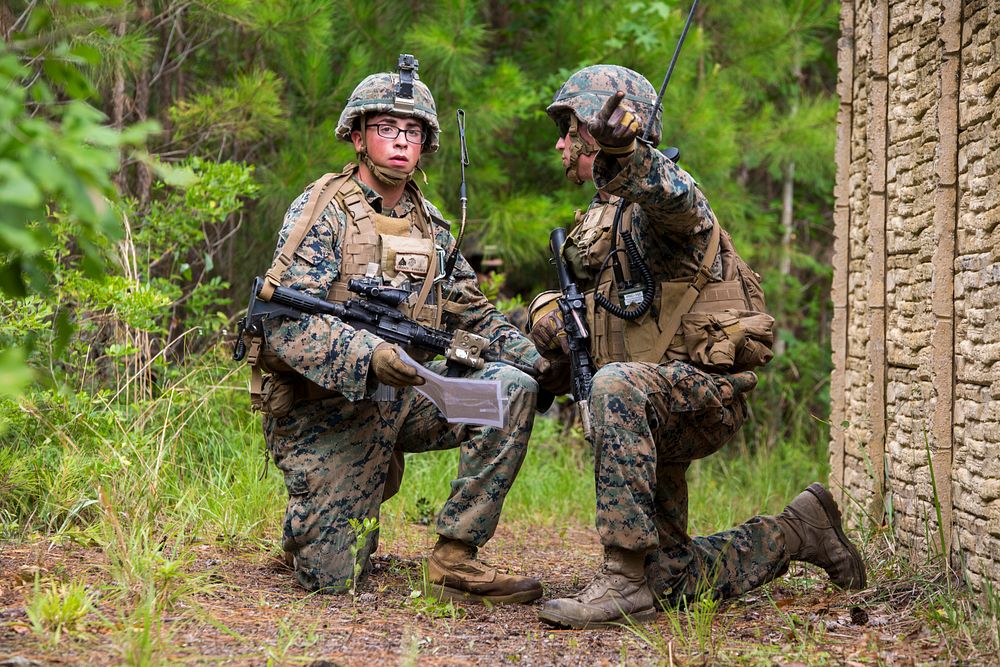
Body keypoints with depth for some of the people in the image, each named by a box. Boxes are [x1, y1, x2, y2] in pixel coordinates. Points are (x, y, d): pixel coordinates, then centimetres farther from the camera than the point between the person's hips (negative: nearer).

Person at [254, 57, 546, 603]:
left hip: (402, 397, 6)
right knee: (330, 576, -14)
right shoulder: (323, 211, -8)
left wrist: (521, 348, -5)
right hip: (325, 405, -5)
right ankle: (309, 523, 25)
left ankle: (455, 559, -12)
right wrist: (370, 355, -35)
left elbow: (471, 314, 17)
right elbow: (286, 322, -19)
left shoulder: (430, 226, 12)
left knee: (512, 389, -18)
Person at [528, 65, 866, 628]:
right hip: (652, 411, 9)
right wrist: (553, 316, -2)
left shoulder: (662, 198, -13)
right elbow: (595, 308, 23)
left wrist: (623, 150, -62)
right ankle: (796, 532, 30)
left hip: (706, 390, -9)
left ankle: (626, 581, -38)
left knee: (617, 386, -41)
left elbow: (673, 199, -39)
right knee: (666, 578, 11)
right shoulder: (600, 220, 16)